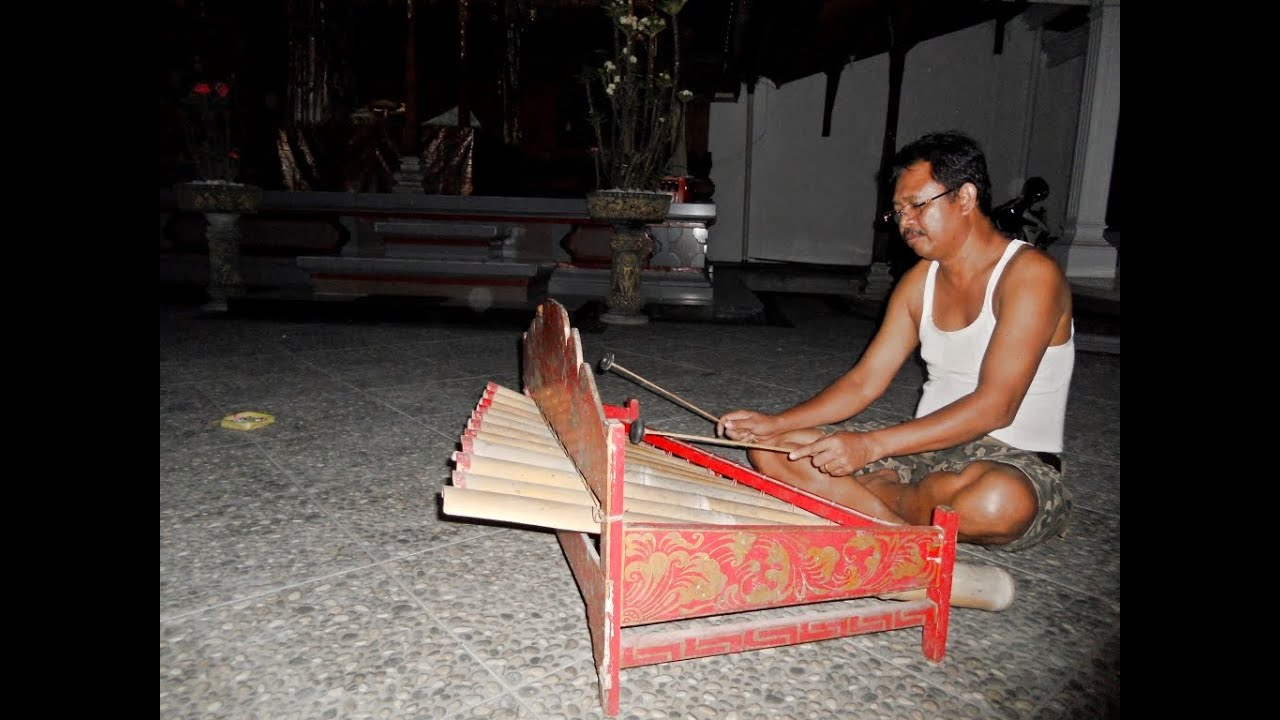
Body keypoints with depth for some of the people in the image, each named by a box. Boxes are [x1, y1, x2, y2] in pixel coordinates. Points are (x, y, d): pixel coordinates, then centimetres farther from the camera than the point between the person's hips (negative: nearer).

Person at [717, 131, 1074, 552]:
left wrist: (870, 445, -32)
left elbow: (995, 406, -24)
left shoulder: (1030, 274, -14)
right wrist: (774, 423, -8)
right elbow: (863, 382, 6)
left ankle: (871, 492, -11)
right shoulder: (919, 281, 9)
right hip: (926, 448, 6)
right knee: (770, 451, -6)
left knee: (998, 501, -44)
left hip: (1016, 459, -5)